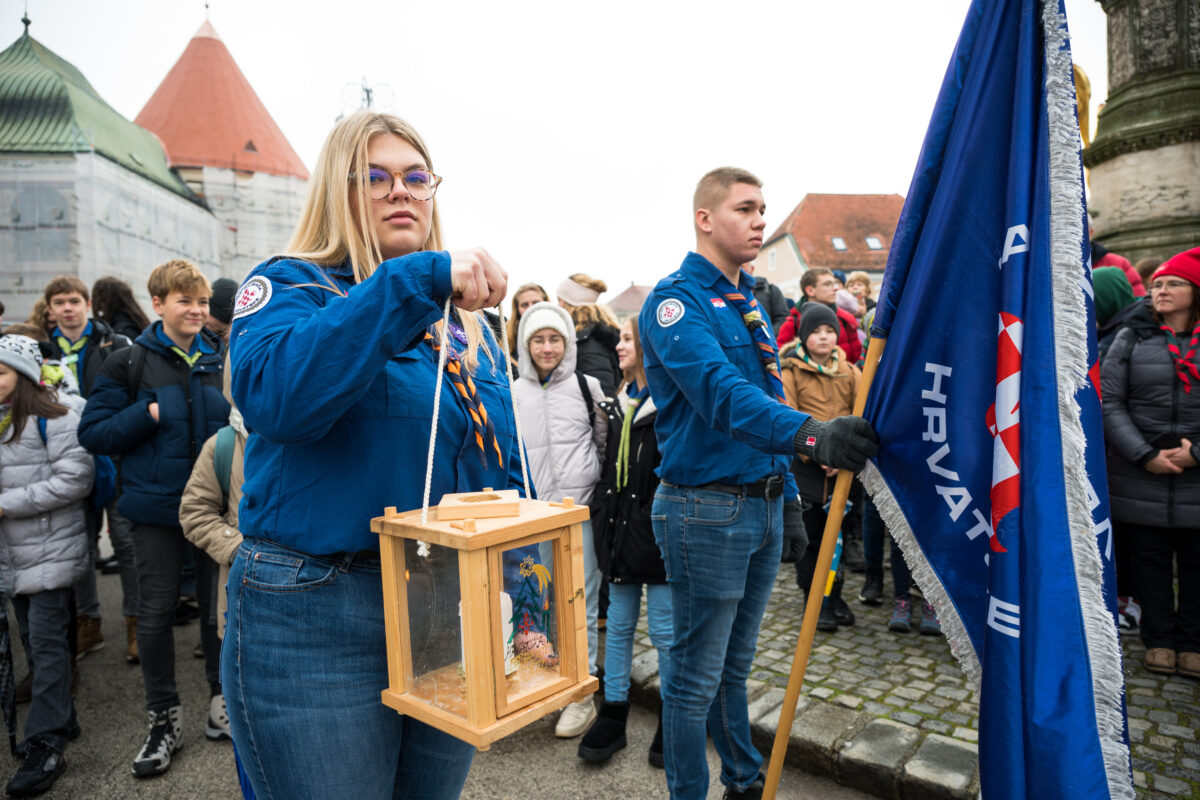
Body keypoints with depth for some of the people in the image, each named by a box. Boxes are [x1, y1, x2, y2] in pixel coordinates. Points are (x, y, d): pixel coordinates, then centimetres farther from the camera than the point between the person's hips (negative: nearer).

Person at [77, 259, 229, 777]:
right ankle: (163, 720, 23)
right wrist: (151, 413, -16)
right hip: (157, 506, -2)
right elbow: (94, 433, -5)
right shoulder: (131, 363, -3)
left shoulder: (222, 360, 4)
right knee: (156, 613, 6)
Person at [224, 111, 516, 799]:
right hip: (316, 619, -4)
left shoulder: (467, 316, 10)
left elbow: (507, 465, 11)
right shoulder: (290, 285, -4)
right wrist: (414, 280, -30)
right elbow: (276, 393, -28)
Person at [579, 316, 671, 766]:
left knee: (665, 630, 5)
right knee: (618, 625, 14)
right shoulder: (621, 402, 14)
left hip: (658, 534, -7)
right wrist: (603, 522, 17)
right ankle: (612, 717, 27)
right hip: (621, 530, 7)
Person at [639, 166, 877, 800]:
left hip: (764, 505, 8)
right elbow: (720, 393, -28)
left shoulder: (748, 302, 16)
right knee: (696, 676, 4)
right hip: (708, 509, -8)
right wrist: (811, 434, -41)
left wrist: (784, 486, 16)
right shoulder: (677, 298, -11)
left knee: (734, 666, 22)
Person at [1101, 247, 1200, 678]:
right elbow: (1110, 403, -3)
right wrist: (1145, 455, -11)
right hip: (1142, 477, 0)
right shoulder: (1132, 337, 3)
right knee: (1150, 557, 9)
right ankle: (1159, 639, 23)